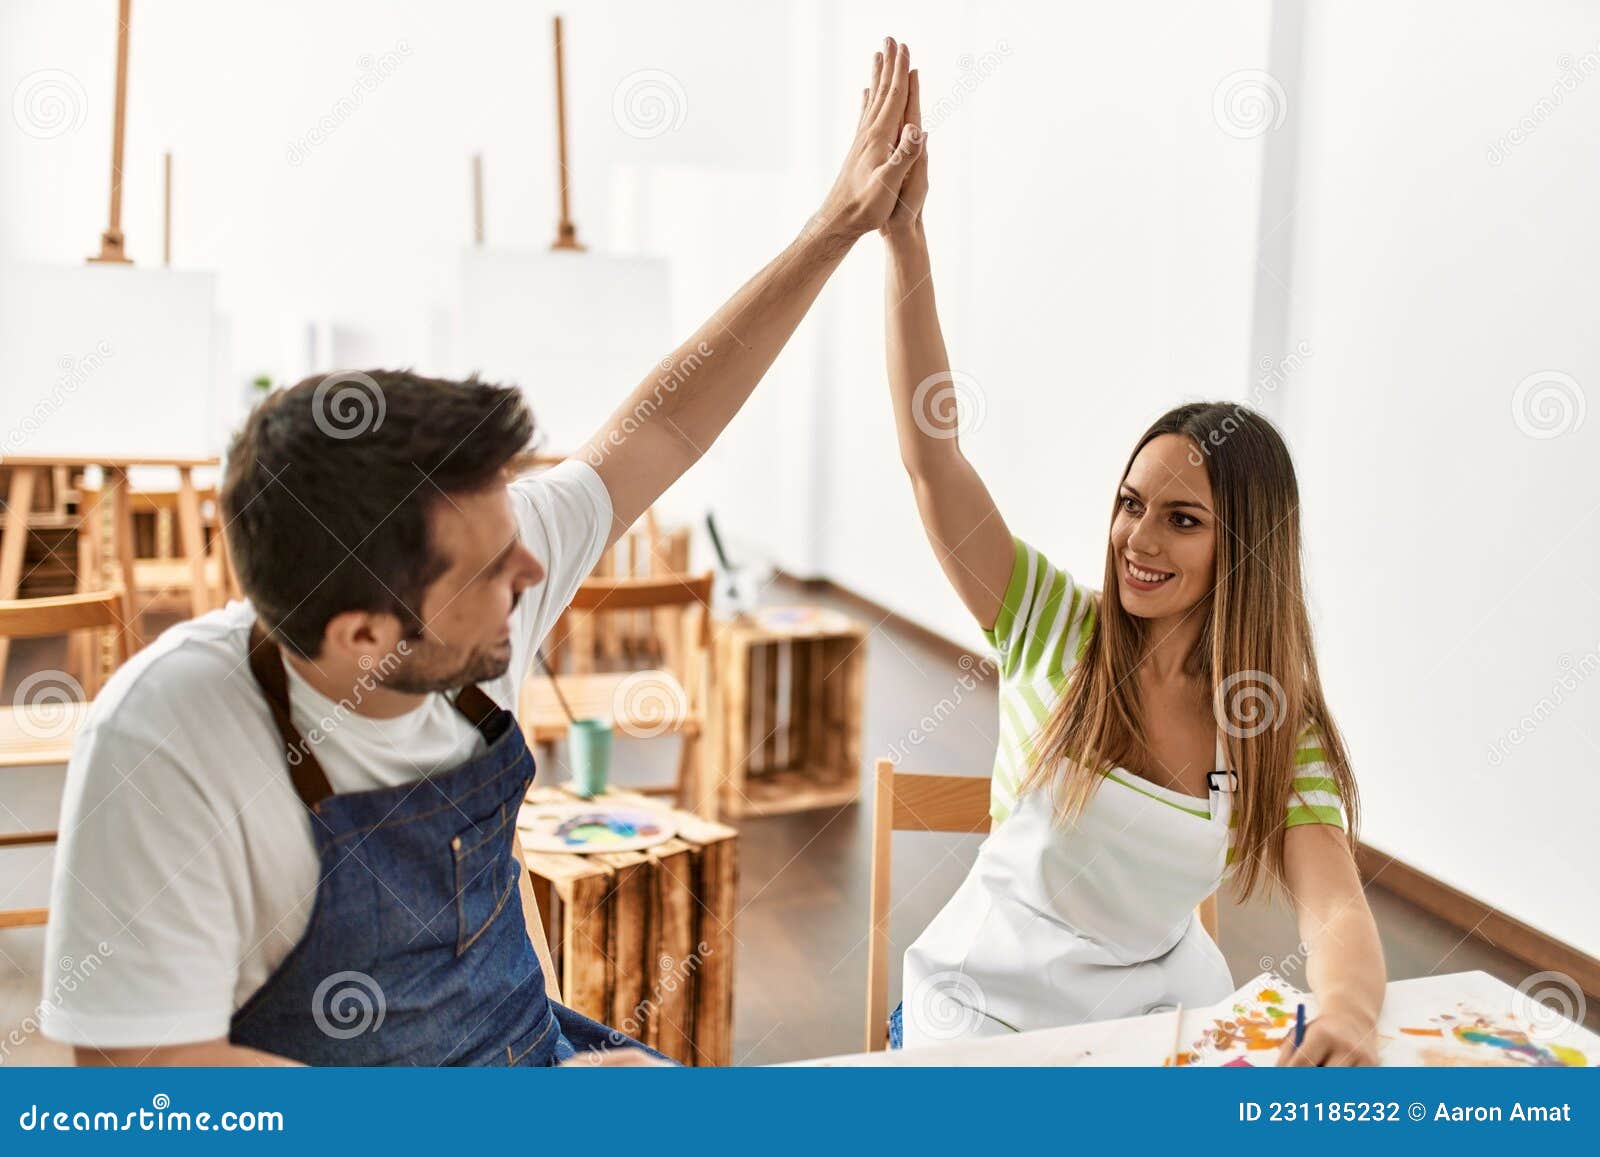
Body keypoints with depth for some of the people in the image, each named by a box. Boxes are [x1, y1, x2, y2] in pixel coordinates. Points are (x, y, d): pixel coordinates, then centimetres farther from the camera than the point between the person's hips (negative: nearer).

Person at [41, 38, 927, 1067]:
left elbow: (661, 429, 1)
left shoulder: (476, 566, -12)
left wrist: (837, 226, 7)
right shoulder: (169, 743, -27)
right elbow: (148, 1069, -26)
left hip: (534, 1053, 5)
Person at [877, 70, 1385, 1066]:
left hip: (1162, 1014, 2)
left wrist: (1347, 1014, -41)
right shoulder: (1055, 630, -10)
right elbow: (930, 453, -19)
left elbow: (1336, 909, -17)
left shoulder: (1279, 726, -6)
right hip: (985, 1011, -2)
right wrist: (904, 236, -27)